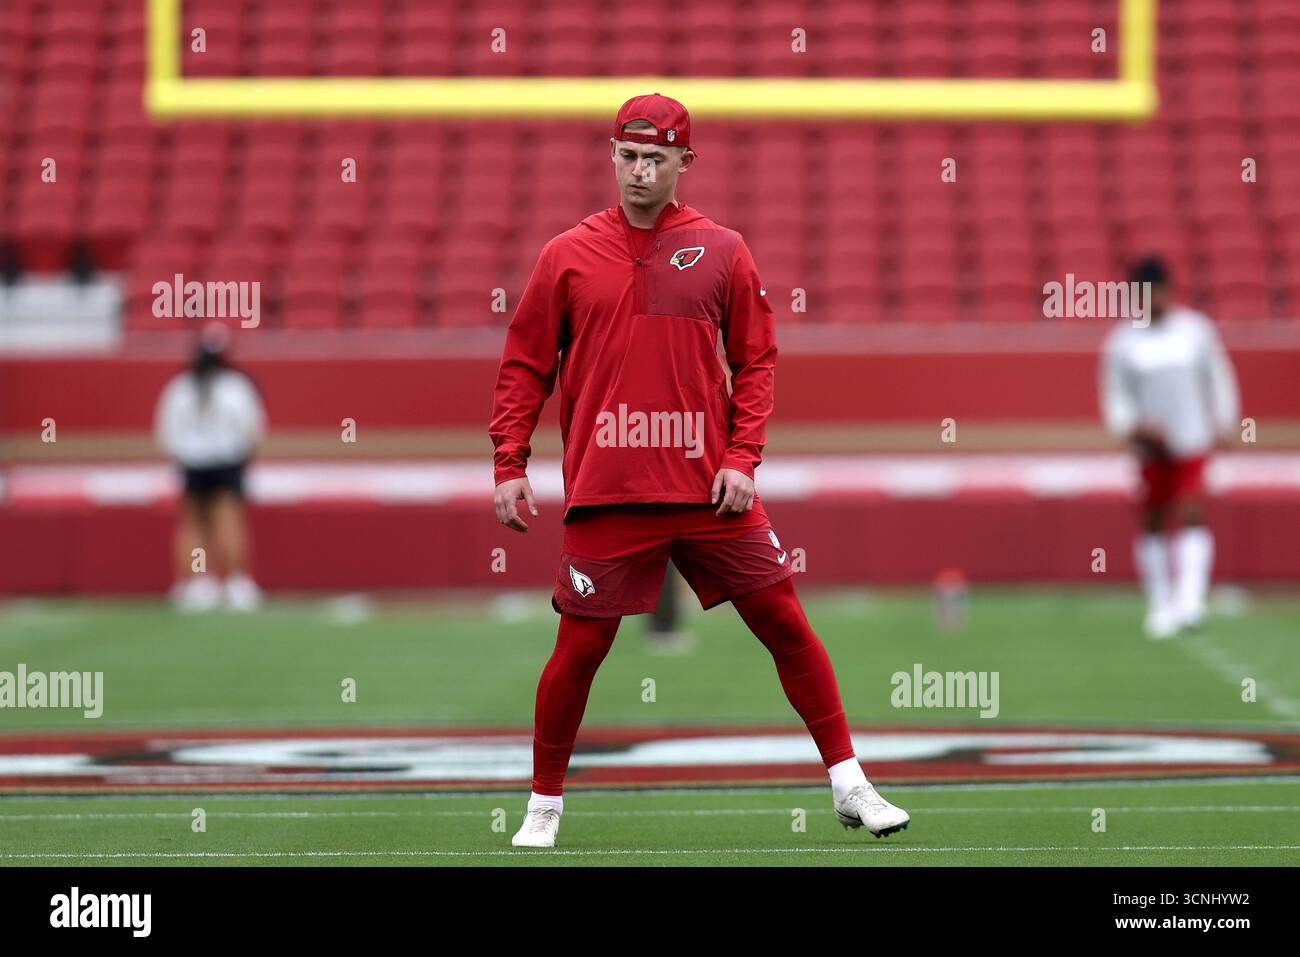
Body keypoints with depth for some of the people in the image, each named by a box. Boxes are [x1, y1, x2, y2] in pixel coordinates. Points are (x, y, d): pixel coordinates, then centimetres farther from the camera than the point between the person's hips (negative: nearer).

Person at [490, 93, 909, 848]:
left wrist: (743, 458, -4)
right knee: (580, 647, 0)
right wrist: (509, 464, 0)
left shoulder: (722, 250, 5)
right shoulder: (569, 255, 4)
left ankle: (850, 785, 13)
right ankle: (544, 808, 15)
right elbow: (525, 366, 8)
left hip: (709, 488, 1)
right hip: (606, 495, -1)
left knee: (785, 623, 2)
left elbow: (757, 361, 7)